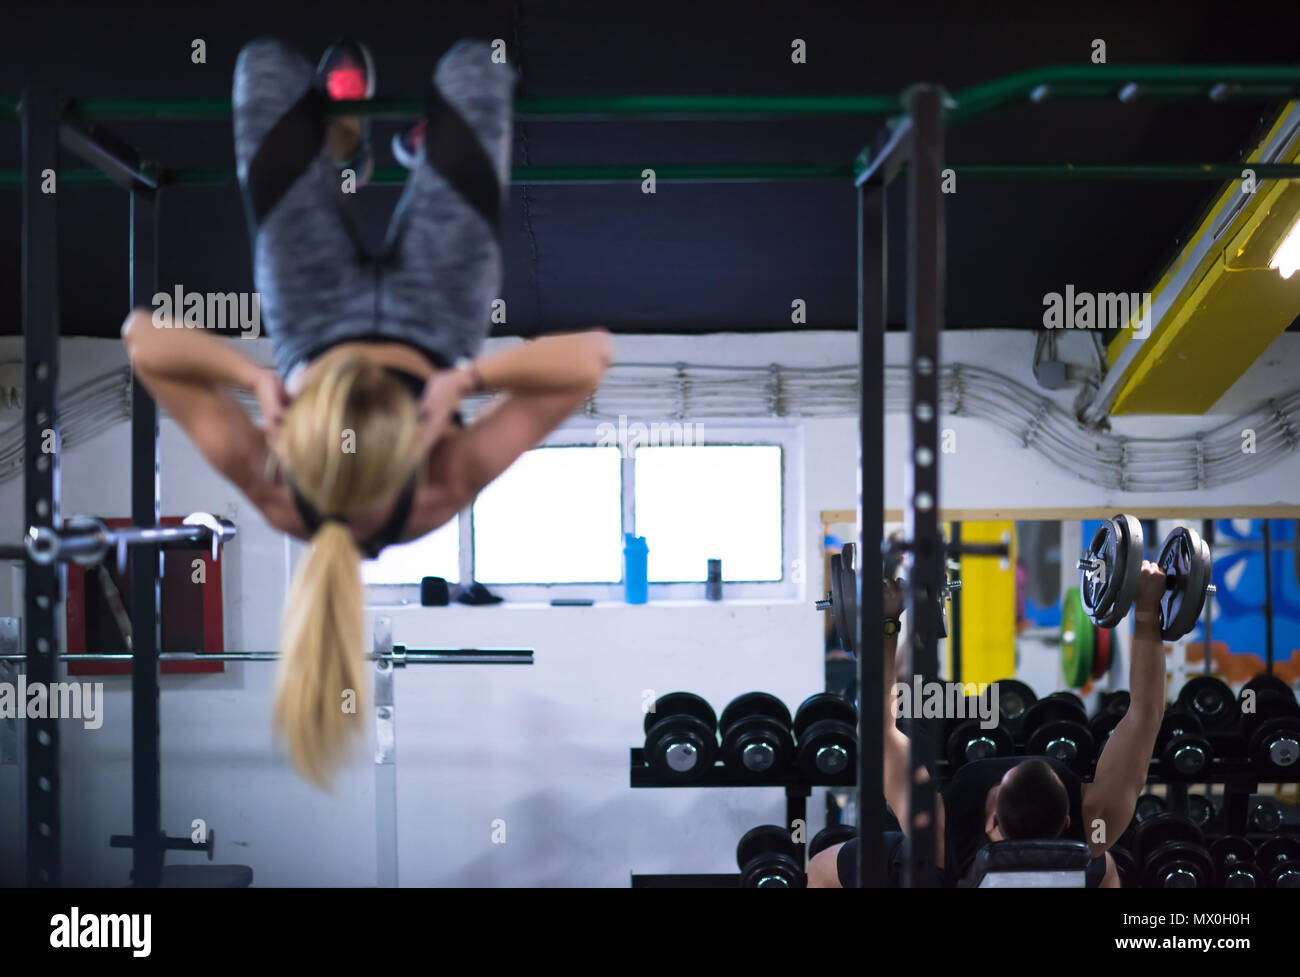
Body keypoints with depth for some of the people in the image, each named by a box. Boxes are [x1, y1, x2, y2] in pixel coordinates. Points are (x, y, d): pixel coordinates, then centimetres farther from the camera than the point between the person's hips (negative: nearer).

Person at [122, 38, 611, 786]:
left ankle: (342, 131, 44)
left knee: (266, 64, 4)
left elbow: (142, 335, -40)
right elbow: (591, 355, -48)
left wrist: (252, 376, -52)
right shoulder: (446, 491, -44)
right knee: (471, 68, 6)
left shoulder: (262, 484, -42)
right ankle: (423, 141, 47)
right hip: (434, 319, 0)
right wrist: (468, 377, -57)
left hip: (316, 319, 1)